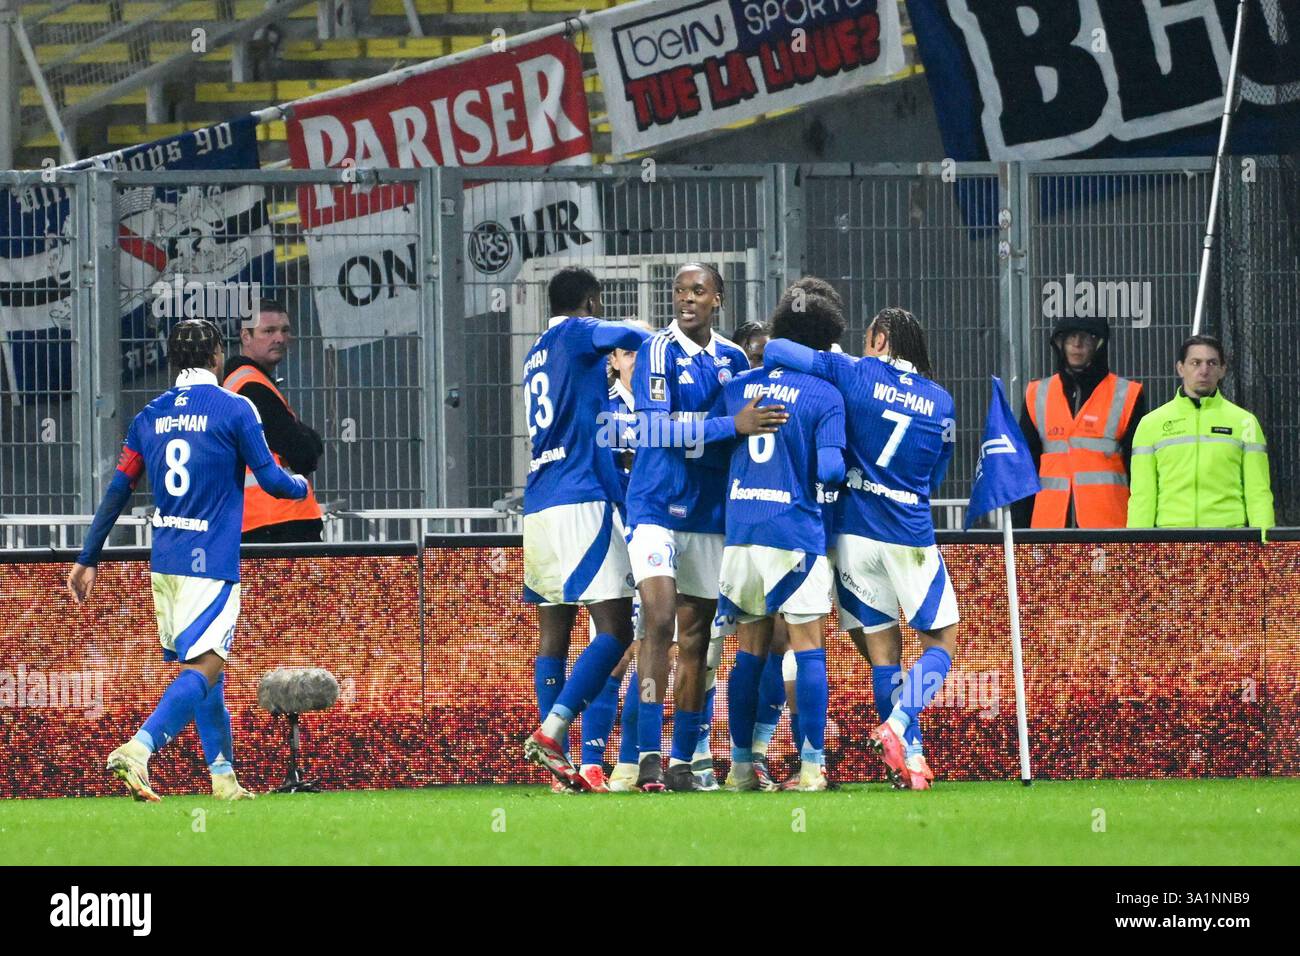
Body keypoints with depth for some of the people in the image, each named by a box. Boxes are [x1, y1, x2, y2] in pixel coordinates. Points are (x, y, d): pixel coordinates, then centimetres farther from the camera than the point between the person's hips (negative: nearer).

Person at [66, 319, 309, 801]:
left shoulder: (150, 416, 9)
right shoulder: (234, 409, -6)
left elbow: (117, 492, 9)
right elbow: (271, 480, -4)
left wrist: (87, 559, 13)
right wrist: (301, 485, 20)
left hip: (164, 562, 6)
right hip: (212, 562, -6)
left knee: (202, 665, 17)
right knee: (204, 666, -12)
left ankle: (223, 775, 20)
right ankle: (138, 750, -31)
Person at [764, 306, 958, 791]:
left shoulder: (858, 374, -1)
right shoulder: (940, 401, 6)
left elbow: (776, 351, -7)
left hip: (854, 530, 1)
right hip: (909, 533, 0)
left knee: (882, 646, 8)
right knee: (941, 641, 9)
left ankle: (908, 758, 4)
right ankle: (897, 726, -15)